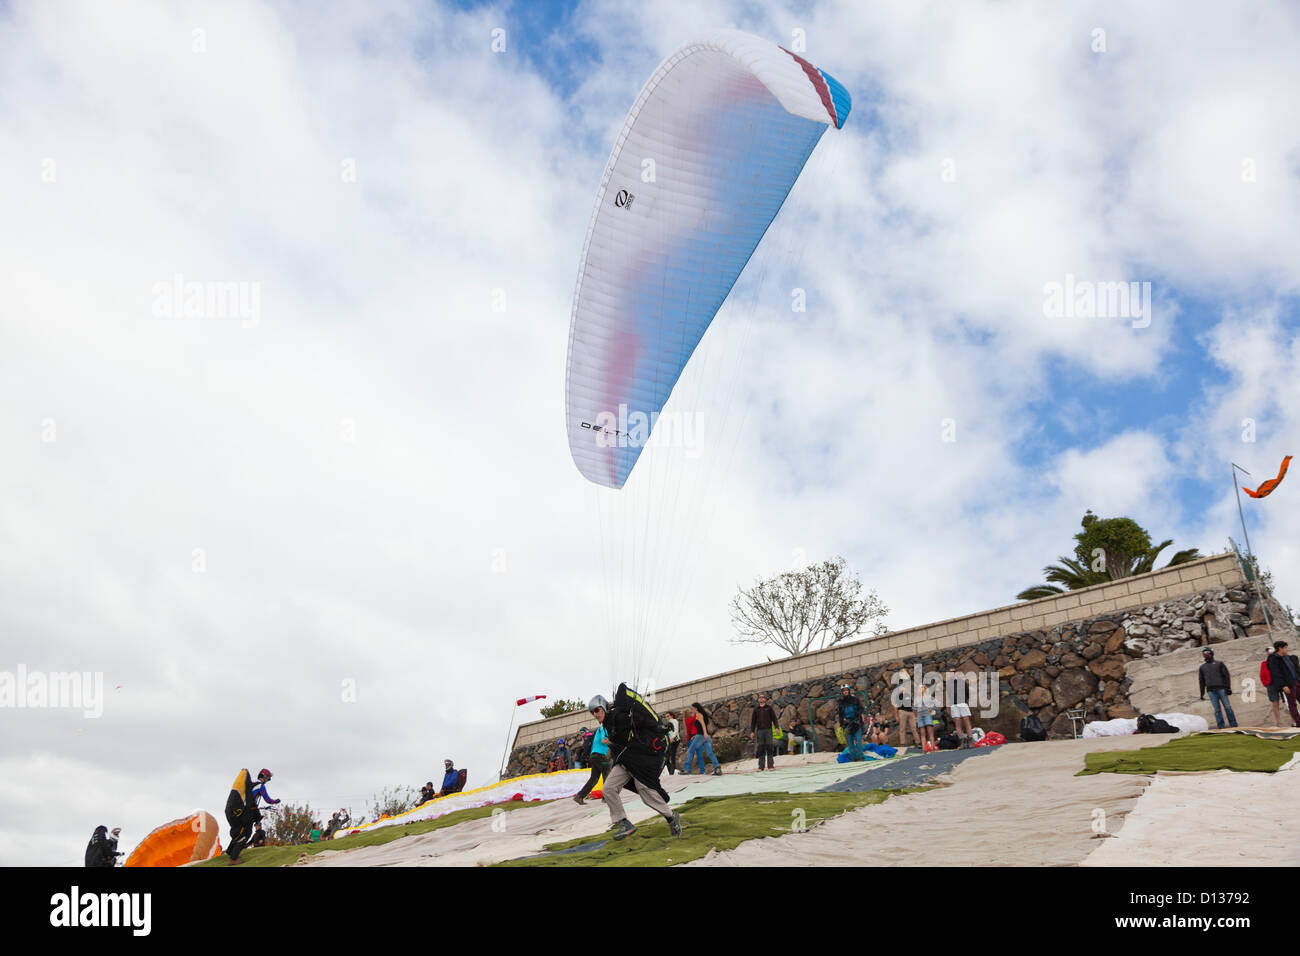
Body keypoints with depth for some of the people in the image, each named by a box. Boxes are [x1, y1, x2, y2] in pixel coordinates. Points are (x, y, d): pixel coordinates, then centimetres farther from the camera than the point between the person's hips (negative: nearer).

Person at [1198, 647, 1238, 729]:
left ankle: (1233, 725, -1)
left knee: (1227, 707, -5)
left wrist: (1228, 687, -8)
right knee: (1217, 709, -2)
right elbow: (1202, 681, 23)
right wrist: (1202, 693, 17)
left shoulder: (1219, 664, 12)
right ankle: (1221, 727, -3)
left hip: (1221, 688, -3)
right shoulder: (1202, 667, 22)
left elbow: (1226, 675, 4)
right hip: (1211, 690, 3)